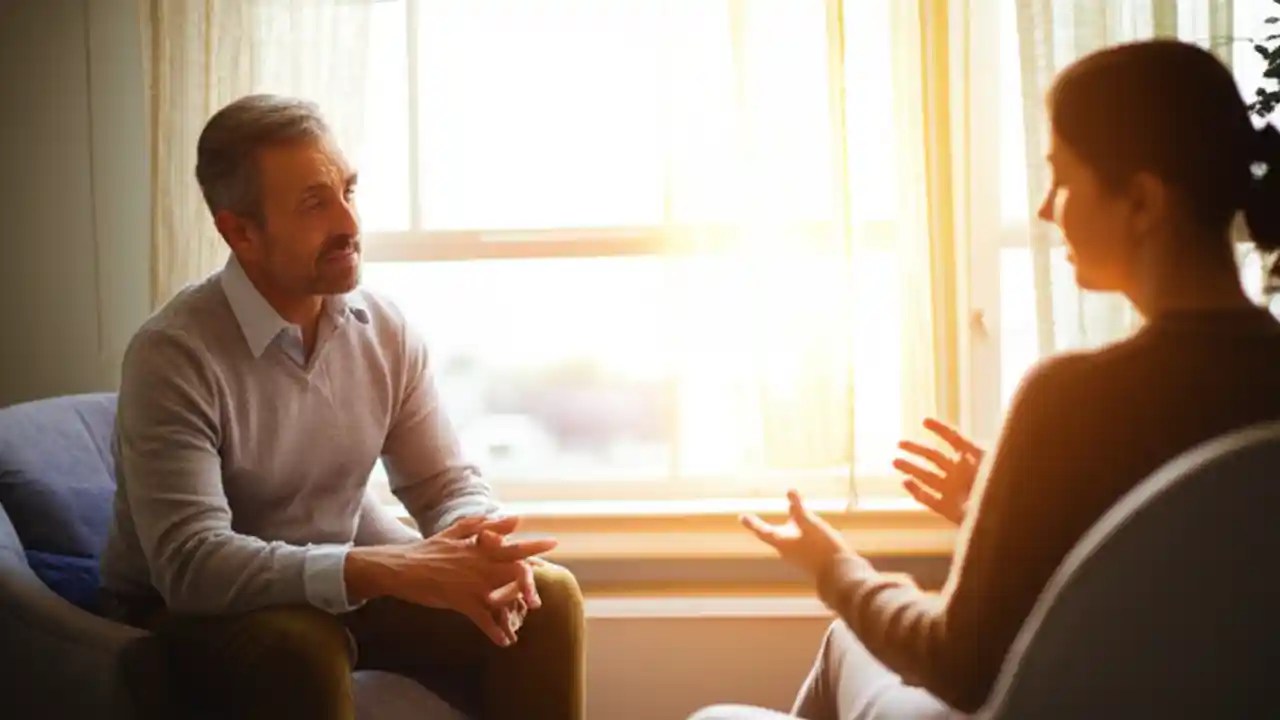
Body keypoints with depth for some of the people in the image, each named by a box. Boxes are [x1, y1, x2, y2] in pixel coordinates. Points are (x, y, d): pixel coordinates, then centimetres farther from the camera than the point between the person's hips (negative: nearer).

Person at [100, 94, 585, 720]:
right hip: (193, 605, -5)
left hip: (346, 572, 5)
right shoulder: (174, 352, -25)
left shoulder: (385, 329, -7)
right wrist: (391, 570, -41)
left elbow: (445, 483, 0)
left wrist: (485, 548, -26)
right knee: (302, 645, -38)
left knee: (546, 596, -12)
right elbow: (189, 564, -33)